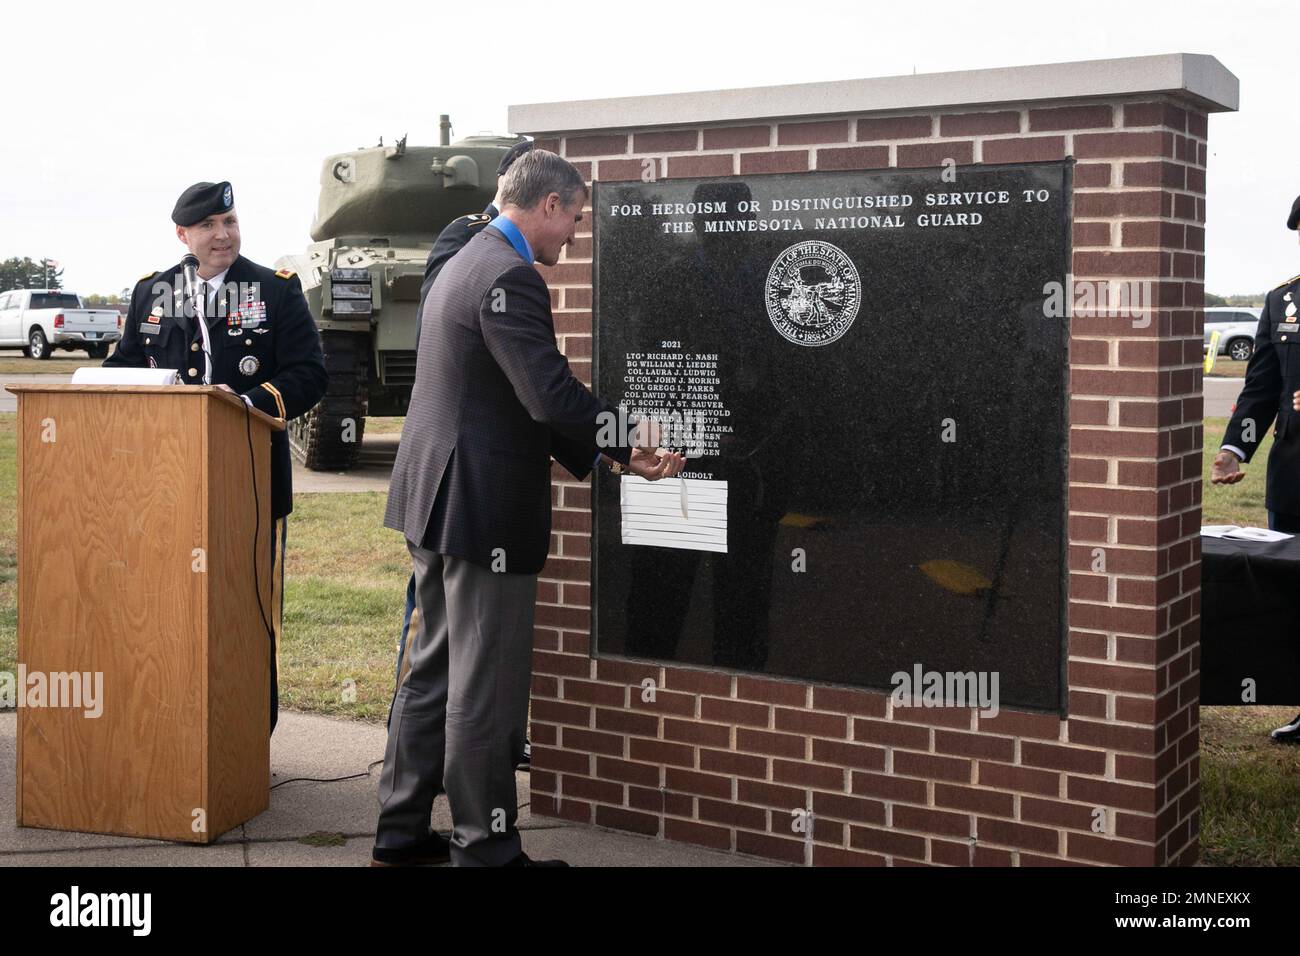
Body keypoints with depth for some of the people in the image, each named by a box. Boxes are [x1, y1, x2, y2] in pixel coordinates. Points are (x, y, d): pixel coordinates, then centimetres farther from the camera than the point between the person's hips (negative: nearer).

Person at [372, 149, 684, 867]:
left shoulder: (466, 263, 16)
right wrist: (630, 446, -10)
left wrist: (609, 454, 14)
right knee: (487, 689, 0)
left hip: (432, 501, 10)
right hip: (484, 510, -10)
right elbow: (551, 395, -25)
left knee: (432, 670, 17)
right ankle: (486, 849, 11)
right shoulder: (509, 276, -17)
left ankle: (401, 833, 26)